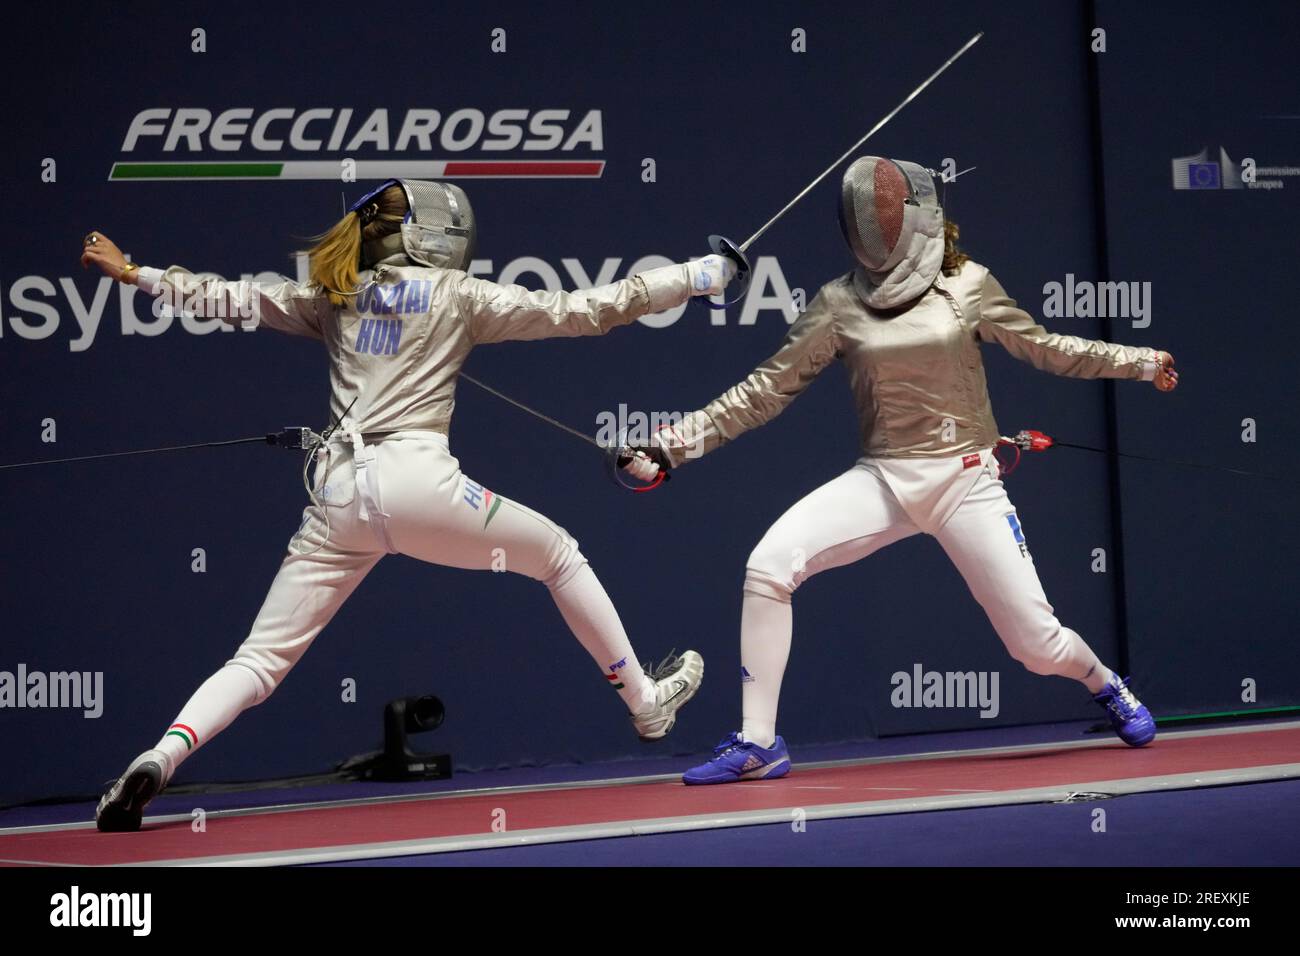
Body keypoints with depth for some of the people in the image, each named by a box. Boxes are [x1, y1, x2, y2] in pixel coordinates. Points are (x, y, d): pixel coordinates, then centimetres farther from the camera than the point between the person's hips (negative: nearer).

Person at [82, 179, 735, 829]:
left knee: (261, 661, 4)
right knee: (559, 555, 21)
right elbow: (583, 313, 9)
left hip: (339, 494, 3)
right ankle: (645, 703, 30)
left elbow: (229, 300, 22)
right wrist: (696, 277, 16)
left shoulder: (336, 295, 19)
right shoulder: (457, 294, 9)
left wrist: (132, 273, 33)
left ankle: (156, 764, -20)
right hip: (416, 480, -3)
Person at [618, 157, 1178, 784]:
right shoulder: (839, 303, -1)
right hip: (883, 479, 1)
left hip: (965, 479, -1)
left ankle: (1105, 685, 33)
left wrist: (1139, 362, 4)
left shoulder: (966, 284, -2)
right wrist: (669, 446, -8)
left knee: (1035, 642, -5)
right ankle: (758, 743, -15)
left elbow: (1043, 349, 11)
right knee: (769, 565, -23)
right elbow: (766, 390, -1)